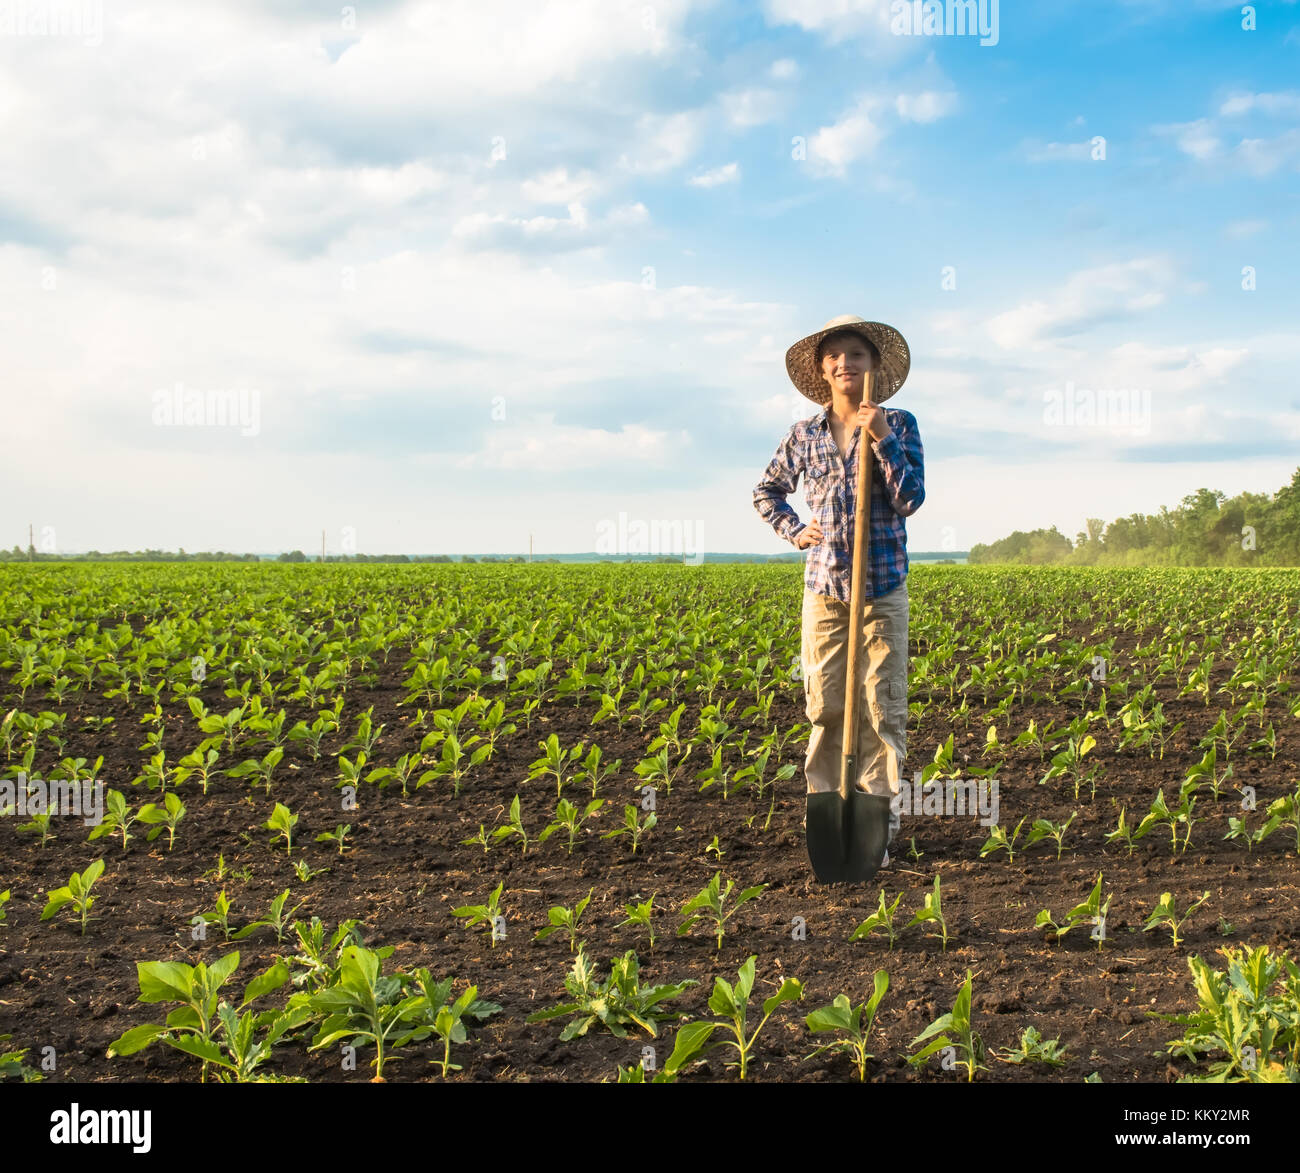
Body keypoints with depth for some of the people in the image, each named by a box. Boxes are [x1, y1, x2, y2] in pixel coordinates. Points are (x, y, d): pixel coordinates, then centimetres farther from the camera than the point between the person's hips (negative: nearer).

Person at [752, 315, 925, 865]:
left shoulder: (899, 425, 1)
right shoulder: (804, 434, 7)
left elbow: (911, 499, -8)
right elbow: (767, 490, 22)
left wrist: (883, 440, -16)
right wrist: (792, 531, 6)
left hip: (883, 592, -2)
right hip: (824, 591, 2)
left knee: (883, 711, 0)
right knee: (824, 710, 4)